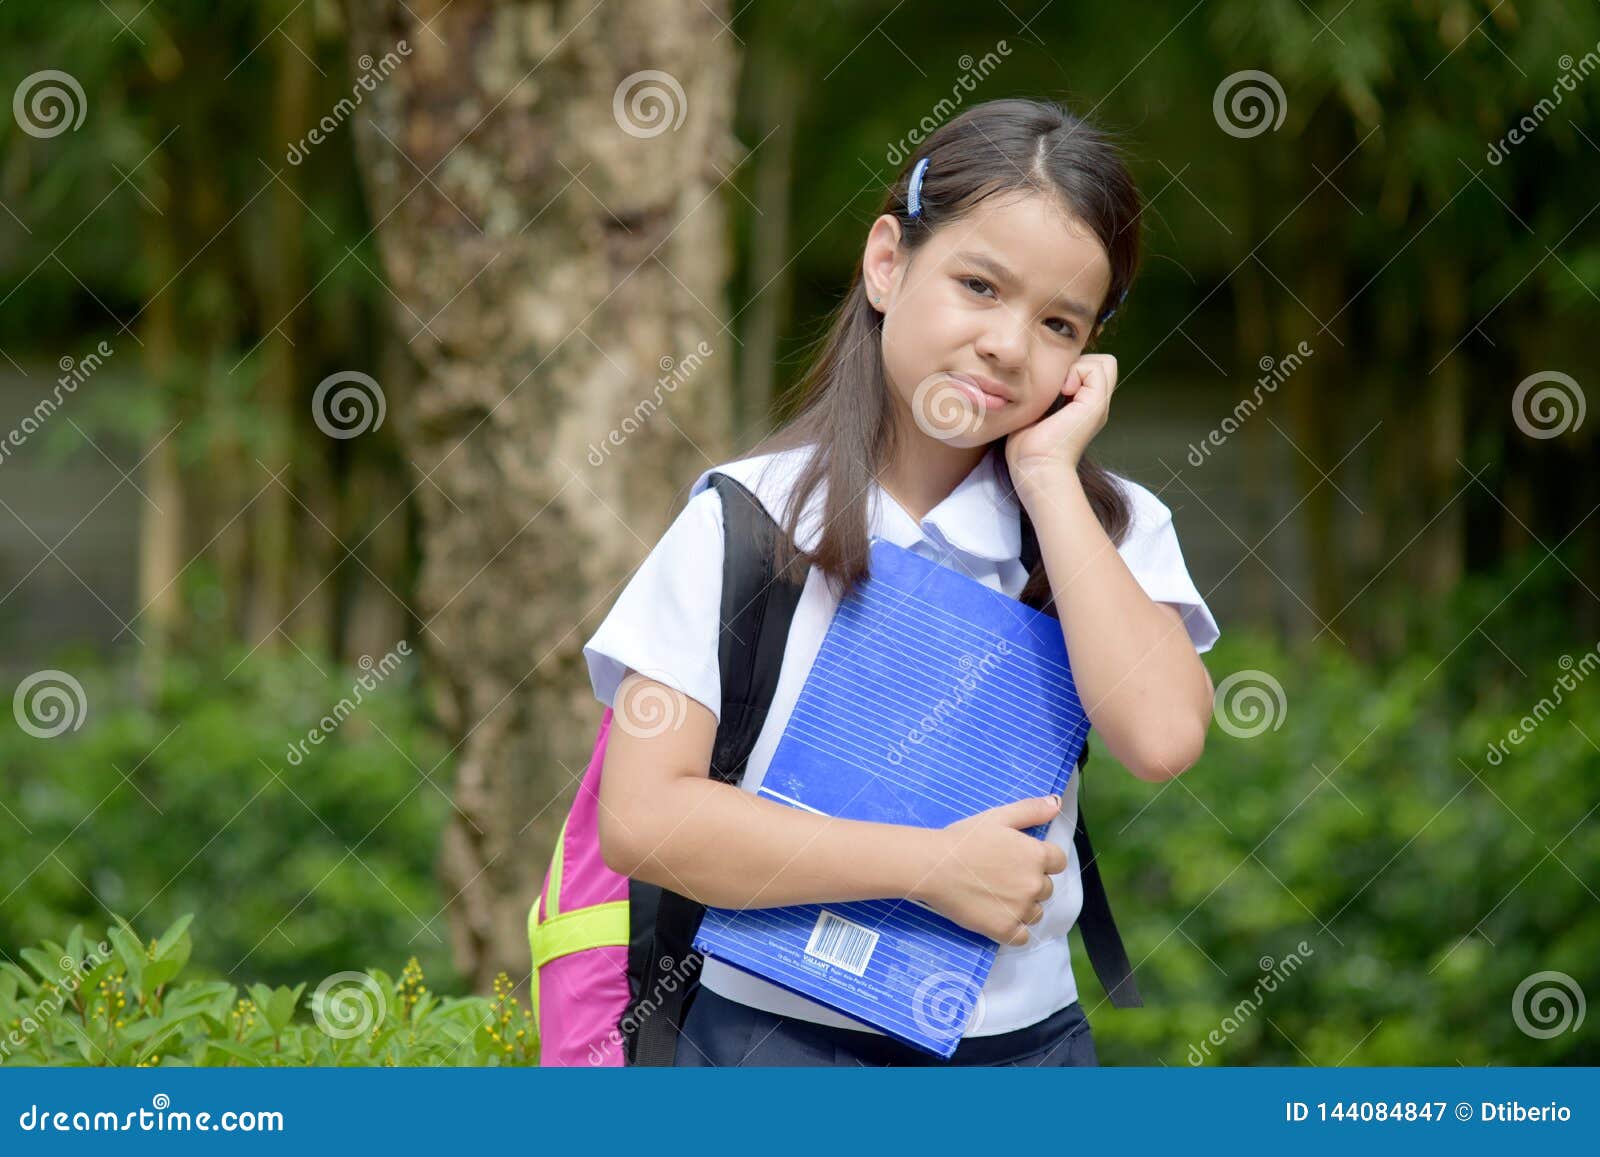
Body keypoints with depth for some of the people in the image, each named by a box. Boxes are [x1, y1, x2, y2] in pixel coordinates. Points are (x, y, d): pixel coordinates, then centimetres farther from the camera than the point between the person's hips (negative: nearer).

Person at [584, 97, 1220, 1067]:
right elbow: (642, 819, -7)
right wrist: (932, 864, -11)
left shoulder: (1110, 527, 6)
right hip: (774, 1032, -1)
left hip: (1023, 1037, 1)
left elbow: (1162, 738, -13)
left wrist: (1049, 478, -7)